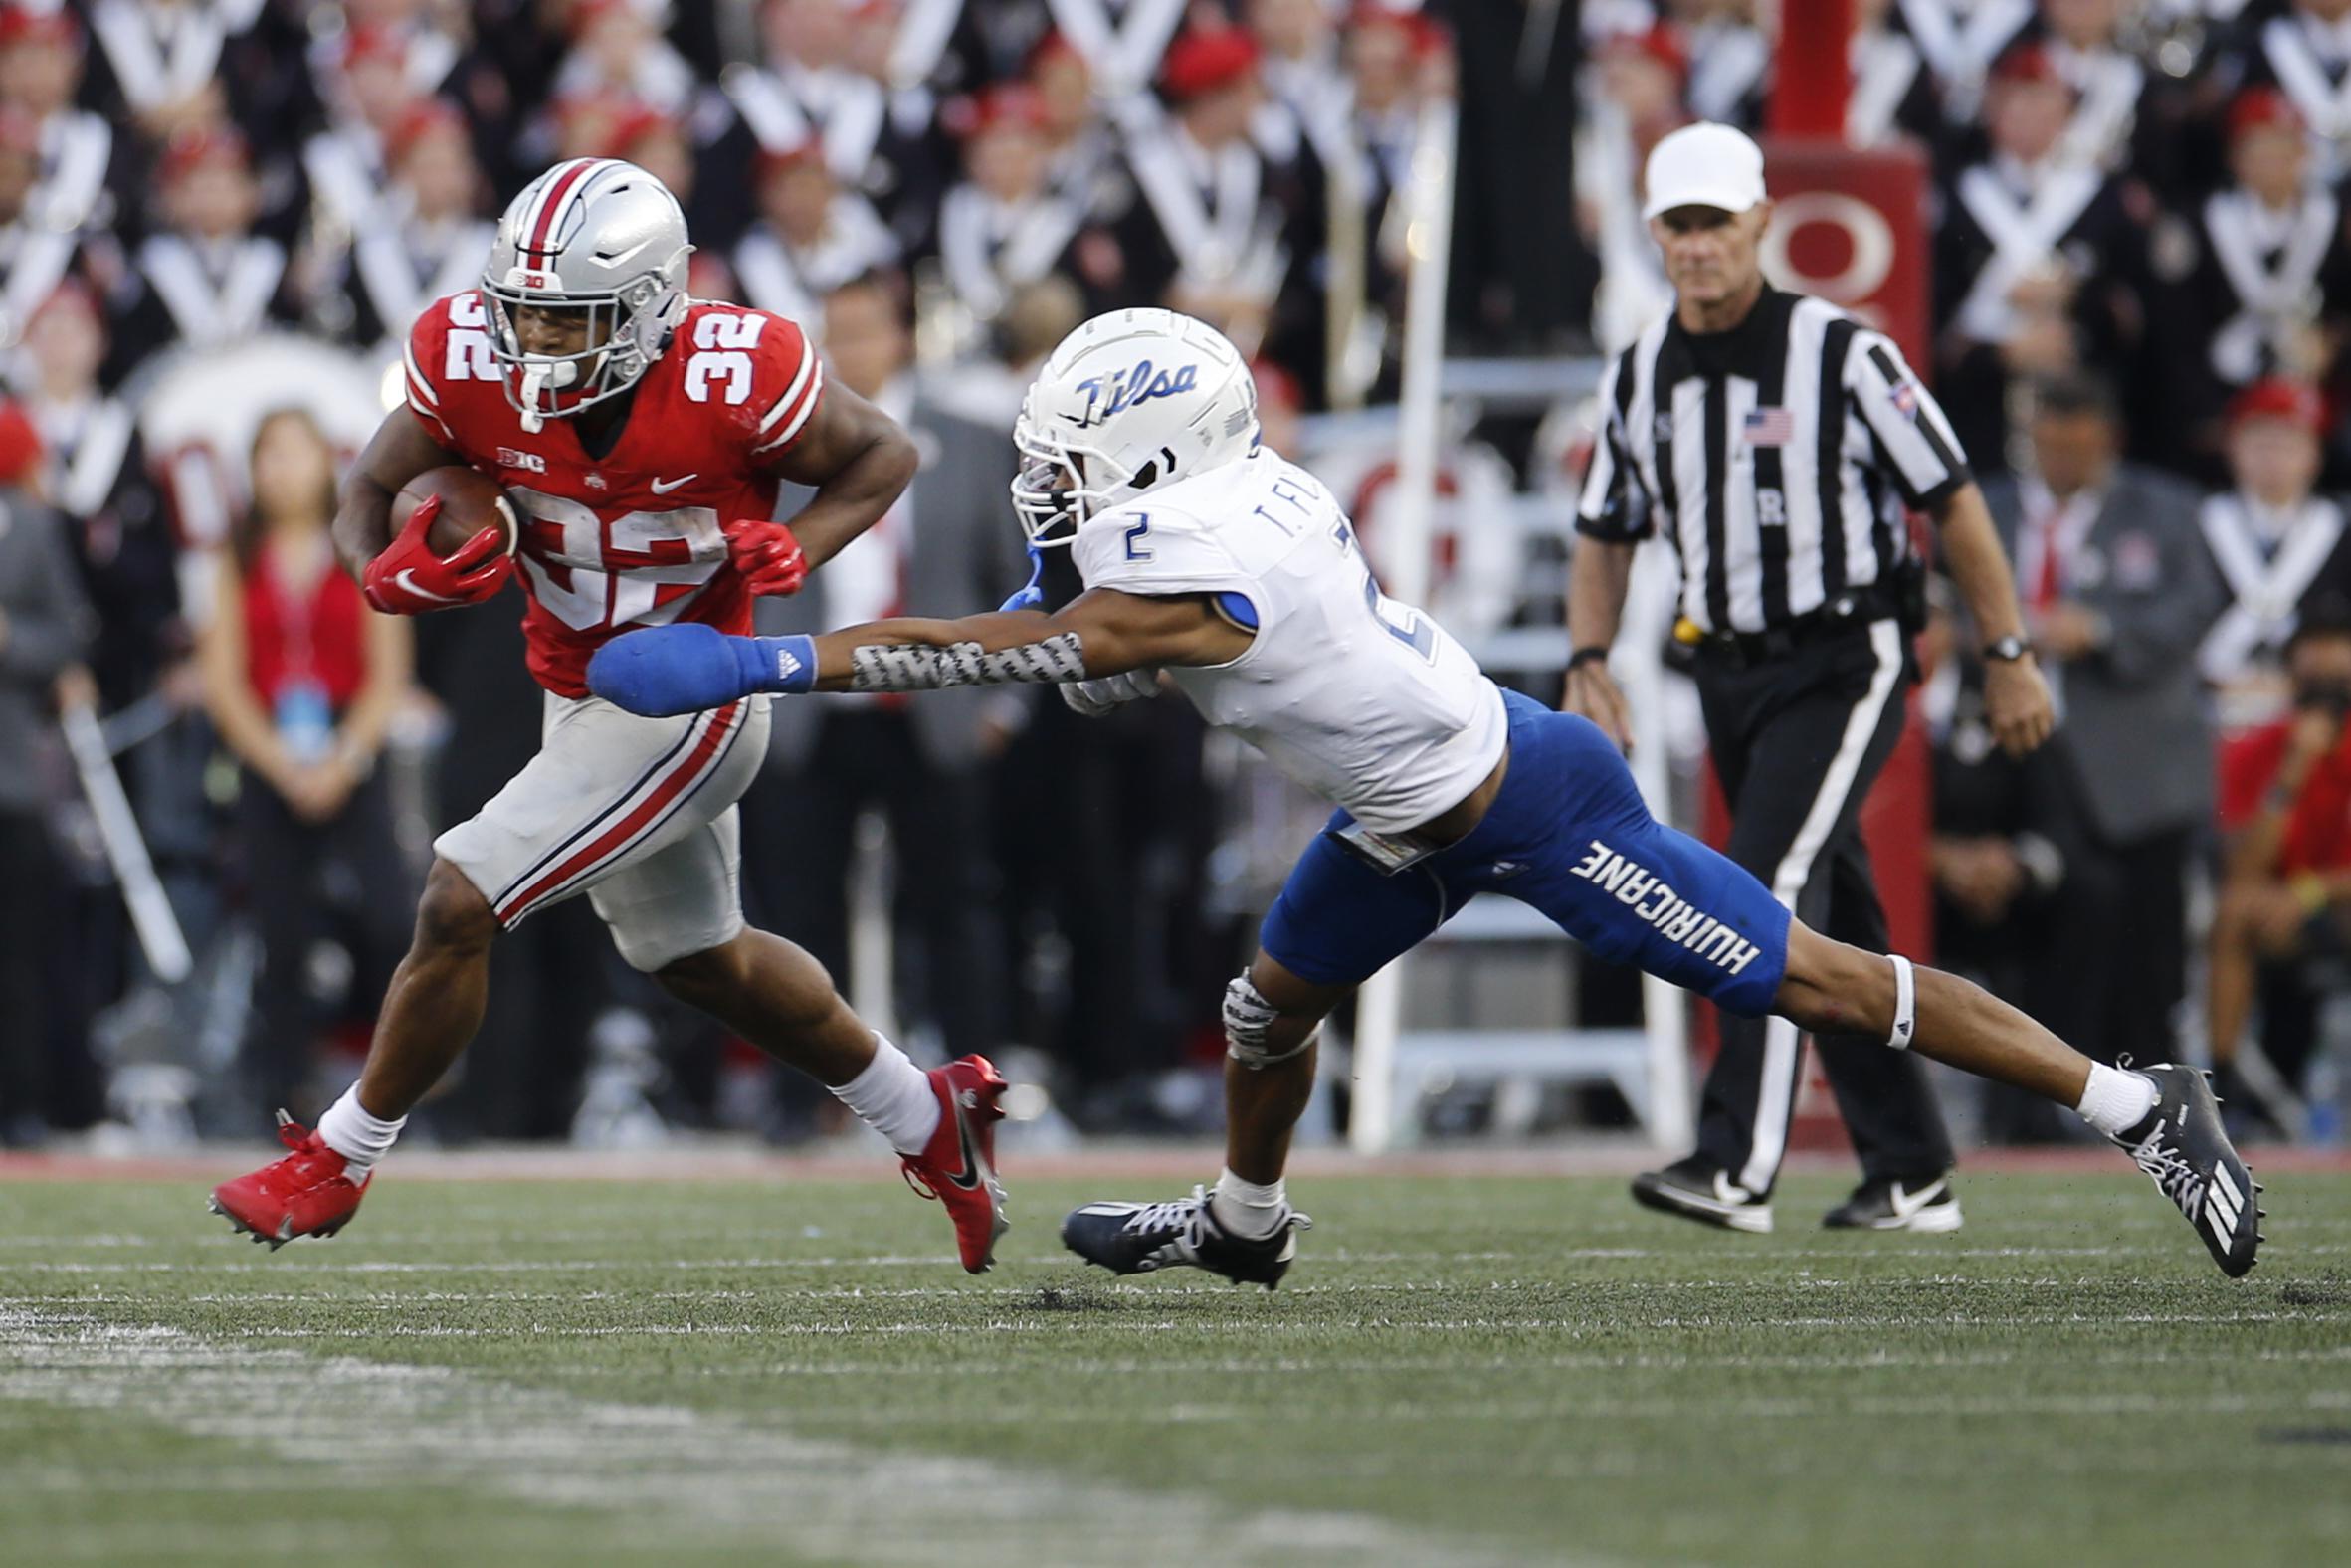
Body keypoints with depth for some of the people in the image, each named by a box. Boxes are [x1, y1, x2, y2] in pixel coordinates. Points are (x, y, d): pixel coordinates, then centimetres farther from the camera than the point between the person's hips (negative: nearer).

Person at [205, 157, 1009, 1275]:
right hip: (581, 705, 7)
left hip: (687, 710, -7)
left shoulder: (733, 378, -26)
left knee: (460, 903, -13)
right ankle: (930, 1123, 43)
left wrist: (797, 550, -26)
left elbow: (882, 456, -8)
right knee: (699, 958, 24)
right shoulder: (471, 366, -15)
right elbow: (371, 491, -4)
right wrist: (389, 574, -27)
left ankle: (338, 1161, 6)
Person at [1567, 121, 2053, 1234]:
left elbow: (1952, 503, -6)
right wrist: (1588, 662, 1)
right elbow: (1605, 537, 16)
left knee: (1768, 887, -21)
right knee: (1832, 923, 11)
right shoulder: (1638, 378, 4)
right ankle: (1911, 1174, 20)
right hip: (1730, 673, 6)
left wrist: (2009, 657, -5)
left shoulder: (1842, 357, -12)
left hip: (1845, 664, -6)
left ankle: (1737, 1165, -26)